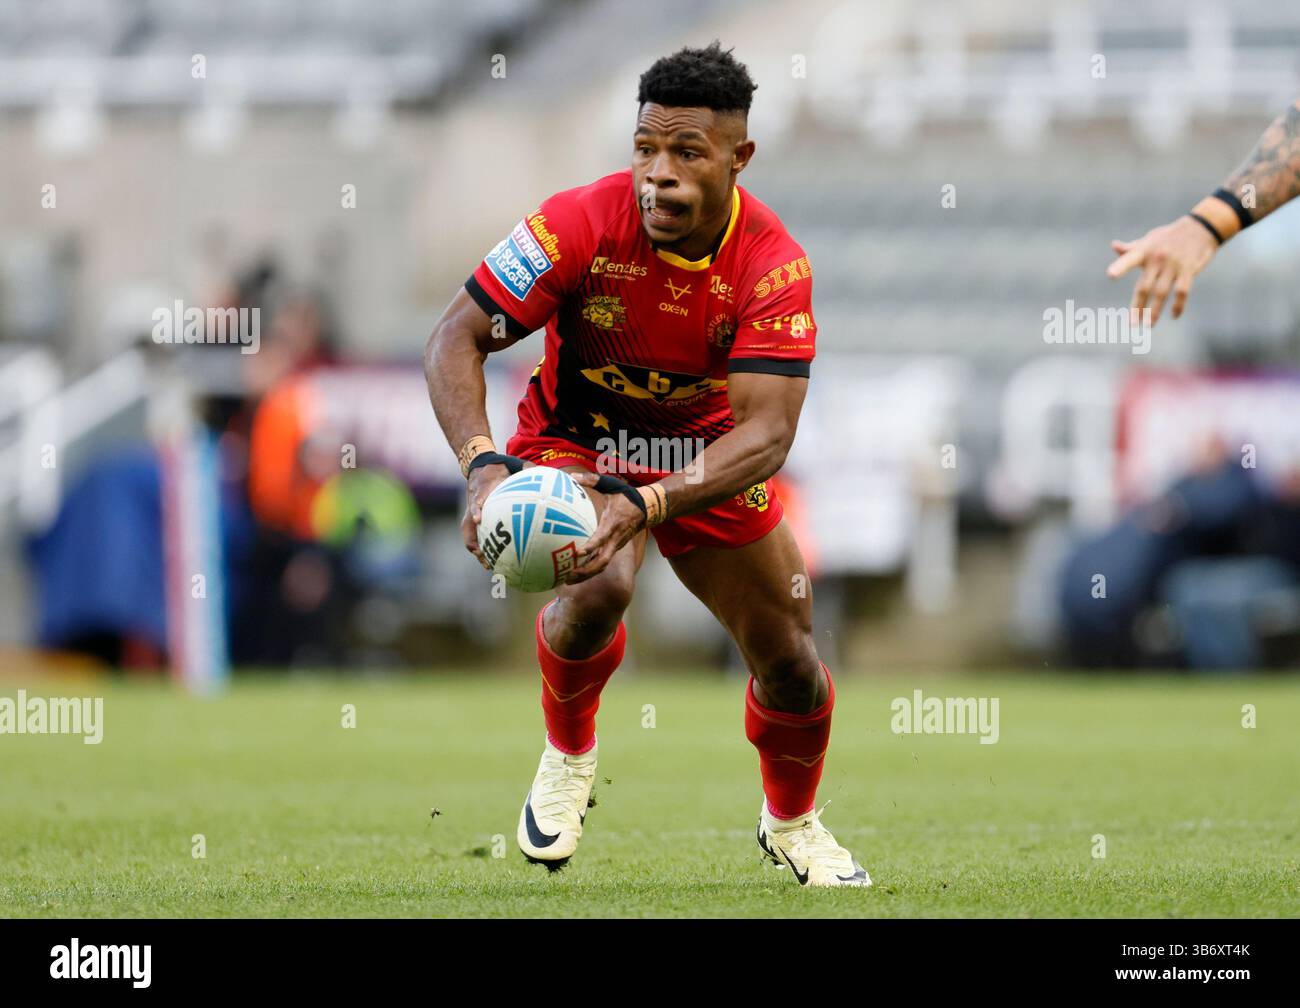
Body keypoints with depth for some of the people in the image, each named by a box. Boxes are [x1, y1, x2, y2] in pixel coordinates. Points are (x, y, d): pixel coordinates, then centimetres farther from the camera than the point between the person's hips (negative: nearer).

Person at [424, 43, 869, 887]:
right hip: (577, 437, -2)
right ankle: (569, 754, 1)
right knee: (599, 592, -32)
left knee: (790, 660, 2)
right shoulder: (581, 224, -29)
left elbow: (767, 433, -34)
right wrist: (483, 464, -42)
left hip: (707, 453, 2)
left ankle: (792, 824, 35)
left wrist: (646, 504, -50)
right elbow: (457, 340, -24)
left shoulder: (773, 263, -27)